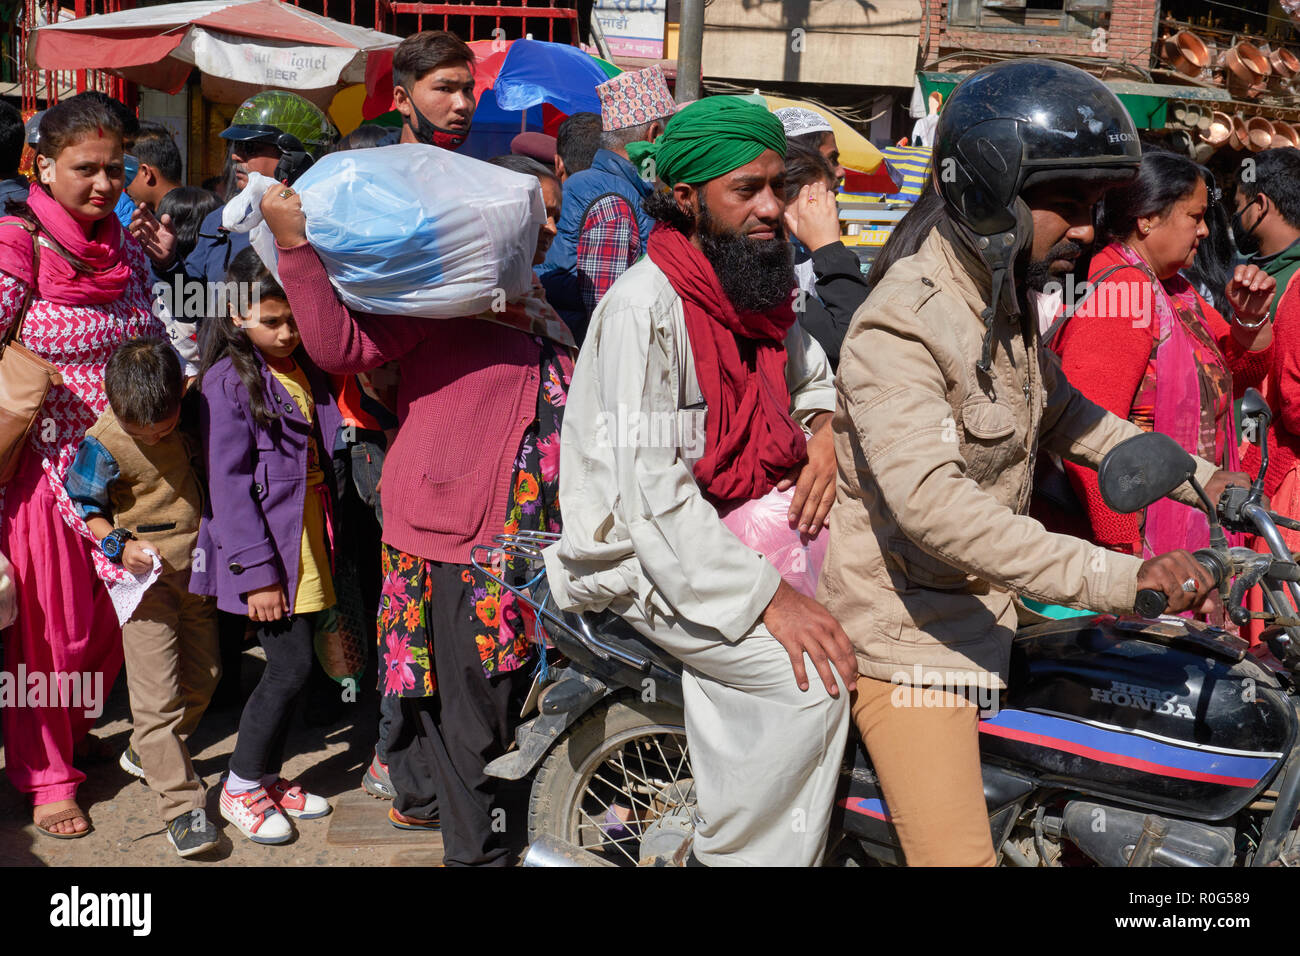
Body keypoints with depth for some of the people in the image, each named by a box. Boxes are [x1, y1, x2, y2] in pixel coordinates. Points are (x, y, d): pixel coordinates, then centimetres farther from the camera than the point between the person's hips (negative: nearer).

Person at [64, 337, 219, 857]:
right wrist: (120, 545, -22)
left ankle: (145, 753, 37)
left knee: (202, 675, 15)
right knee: (157, 693, -9)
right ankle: (181, 804, -3)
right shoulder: (103, 444, -18)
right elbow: (85, 508, -8)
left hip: (194, 568, 6)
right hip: (144, 575, -6)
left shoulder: (183, 415, -3)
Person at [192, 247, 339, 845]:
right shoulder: (227, 380, -11)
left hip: (311, 541, 7)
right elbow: (228, 484, -14)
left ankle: (268, 776, 27)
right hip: (268, 548, -7)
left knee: (292, 664, 11)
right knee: (291, 666, -6)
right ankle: (241, 788, 11)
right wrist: (257, 572, -16)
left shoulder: (306, 368, 9)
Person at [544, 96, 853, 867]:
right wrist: (766, 597, -28)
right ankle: (737, 854, -5)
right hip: (647, 554, -8)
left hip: (745, 528, 9)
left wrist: (826, 429, 1)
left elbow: (813, 376, 26)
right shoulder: (646, 306, -19)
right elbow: (652, 490, -24)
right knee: (814, 681, -24)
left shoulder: (760, 292, 8)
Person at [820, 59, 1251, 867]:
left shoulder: (1008, 298, 8)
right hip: (910, 641, -9)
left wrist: (1196, 479, 13)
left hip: (984, 609, 9)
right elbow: (933, 502, -36)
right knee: (958, 852, -13)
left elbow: (1059, 412, 23)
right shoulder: (903, 325, -24)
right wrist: (1115, 578, -42)